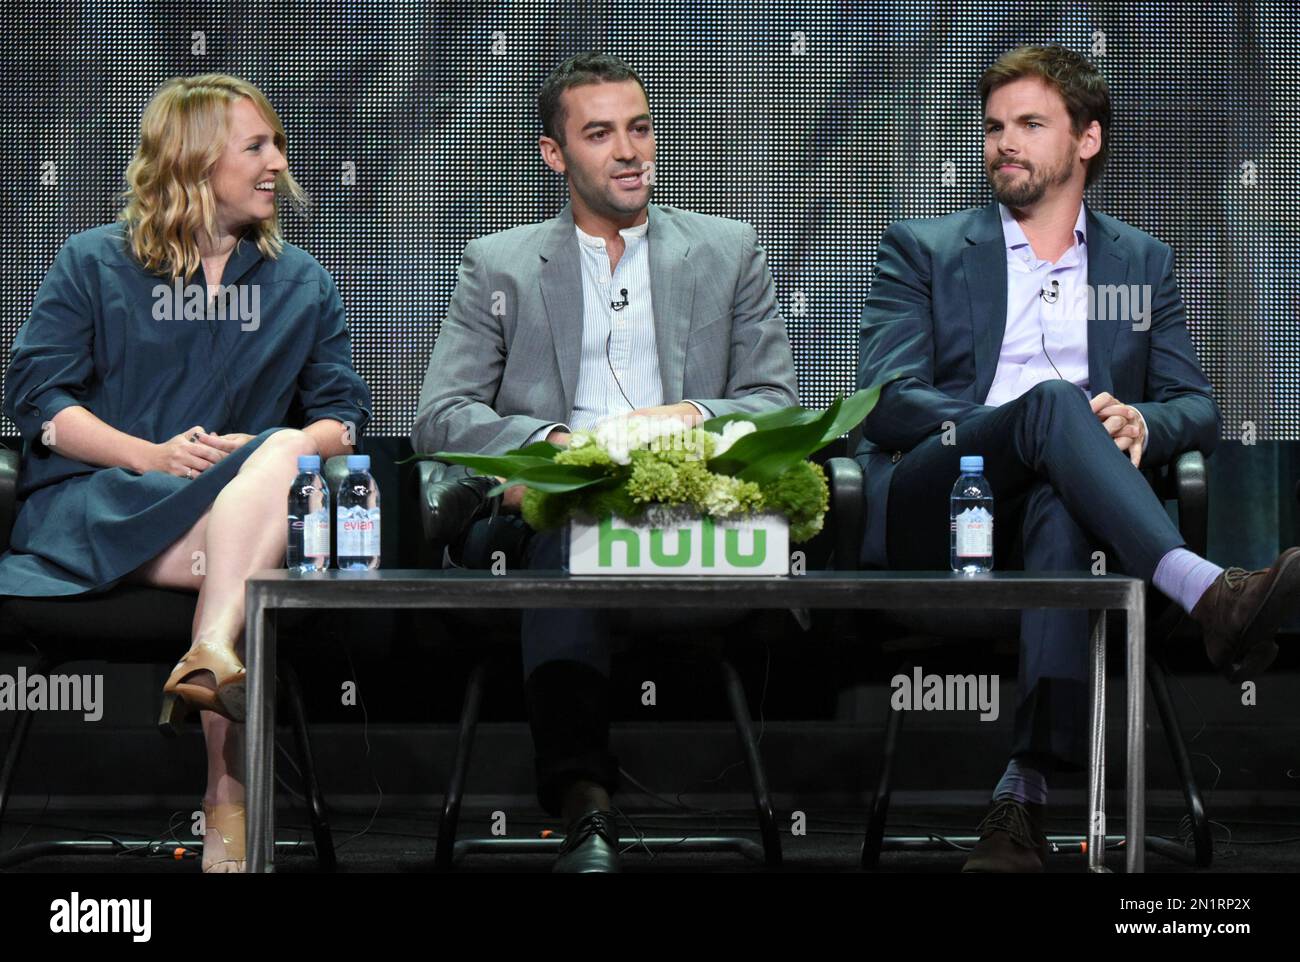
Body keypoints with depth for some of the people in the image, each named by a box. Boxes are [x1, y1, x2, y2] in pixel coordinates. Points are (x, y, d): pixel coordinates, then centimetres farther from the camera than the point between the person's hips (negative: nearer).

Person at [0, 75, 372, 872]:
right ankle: (228, 796, -44)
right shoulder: (94, 263, 11)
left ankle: (211, 656, -54)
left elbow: (342, 416, 13)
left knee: (280, 452, -35)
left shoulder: (303, 284, 20)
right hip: (93, 504, -3)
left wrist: (271, 454, -12)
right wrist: (152, 456, -14)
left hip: (247, 498, 3)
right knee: (244, 564, -35)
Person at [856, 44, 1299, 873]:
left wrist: (1141, 424, -11)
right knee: (1053, 402, -34)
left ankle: (1026, 792, -53)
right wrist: (1005, 424, -15)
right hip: (930, 507, -1)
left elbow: (1198, 411, 15)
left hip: (1058, 502, 1)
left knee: (1063, 513, -39)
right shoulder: (921, 251, 18)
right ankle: (1208, 595, -55)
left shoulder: (1142, 263, 24)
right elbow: (885, 399, 3)